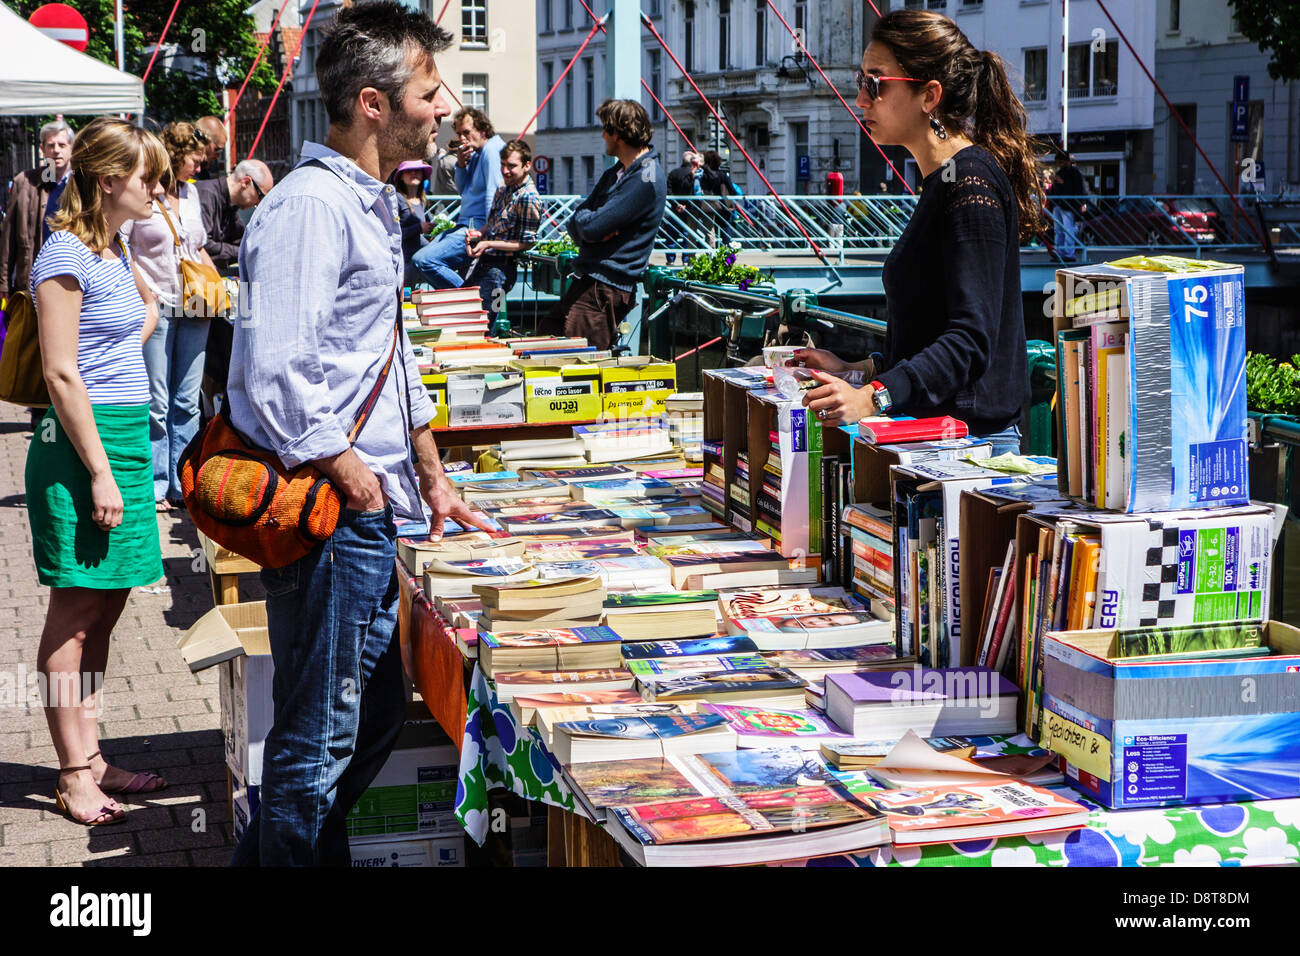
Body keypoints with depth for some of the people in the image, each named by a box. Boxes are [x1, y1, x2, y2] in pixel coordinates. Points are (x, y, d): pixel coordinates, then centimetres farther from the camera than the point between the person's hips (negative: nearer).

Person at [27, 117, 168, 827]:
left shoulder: (115, 249, 13)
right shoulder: (66, 255, -13)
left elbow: (146, 303, 37)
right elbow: (61, 374, -18)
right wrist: (100, 472, -20)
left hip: (126, 436, 9)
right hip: (83, 444, -9)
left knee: (103, 609, 12)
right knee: (75, 614, -2)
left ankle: (90, 759, 20)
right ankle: (74, 777, 4)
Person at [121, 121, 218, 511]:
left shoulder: (190, 193, 17)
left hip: (193, 308, 6)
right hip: (154, 306, -6)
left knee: (187, 402, 7)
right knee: (156, 402, -4)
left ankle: (182, 485, 13)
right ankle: (155, 487, 3)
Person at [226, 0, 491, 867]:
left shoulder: (372, 203, 15)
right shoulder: (311, 206, -18)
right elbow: (277, 381, -25)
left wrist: (431, 476, 21)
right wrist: (359, 488, -16)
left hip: (372, 516, 10)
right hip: (328, 514, -10)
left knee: (377, 715, 19)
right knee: (320, 740, 0)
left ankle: (267, 855, 33)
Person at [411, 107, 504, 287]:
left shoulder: (492, 149, -15)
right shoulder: (476, 152, 17)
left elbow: (494, 195, -21)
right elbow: (462, 190, 21)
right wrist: (461, 166, 2)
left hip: (479, 226, -11)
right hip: (466, 224, 11)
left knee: (423, 260, -22)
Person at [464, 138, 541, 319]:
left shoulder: (528, 198, -18)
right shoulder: (504, 187, 10)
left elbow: (527, 243, -18)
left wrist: (488, 244, -20)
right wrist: (479, 234, 1)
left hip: (500, 267, -9)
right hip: (481, 262, 9)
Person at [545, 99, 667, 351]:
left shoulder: (646, 179, -16)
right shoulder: (615, 173, 17)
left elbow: (593, 226, -21)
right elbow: (575, 224, 14)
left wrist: (582, 218, 2)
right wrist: (589, 230, -8)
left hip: (606, 288, -10)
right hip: (585, 281, 10)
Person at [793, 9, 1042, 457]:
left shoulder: (971, 180, -13)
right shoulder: (943, 180, 17)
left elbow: (971, 338, -22)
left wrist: (875, 398, -32)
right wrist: (859, 372, 18)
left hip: (969, 437, -9)